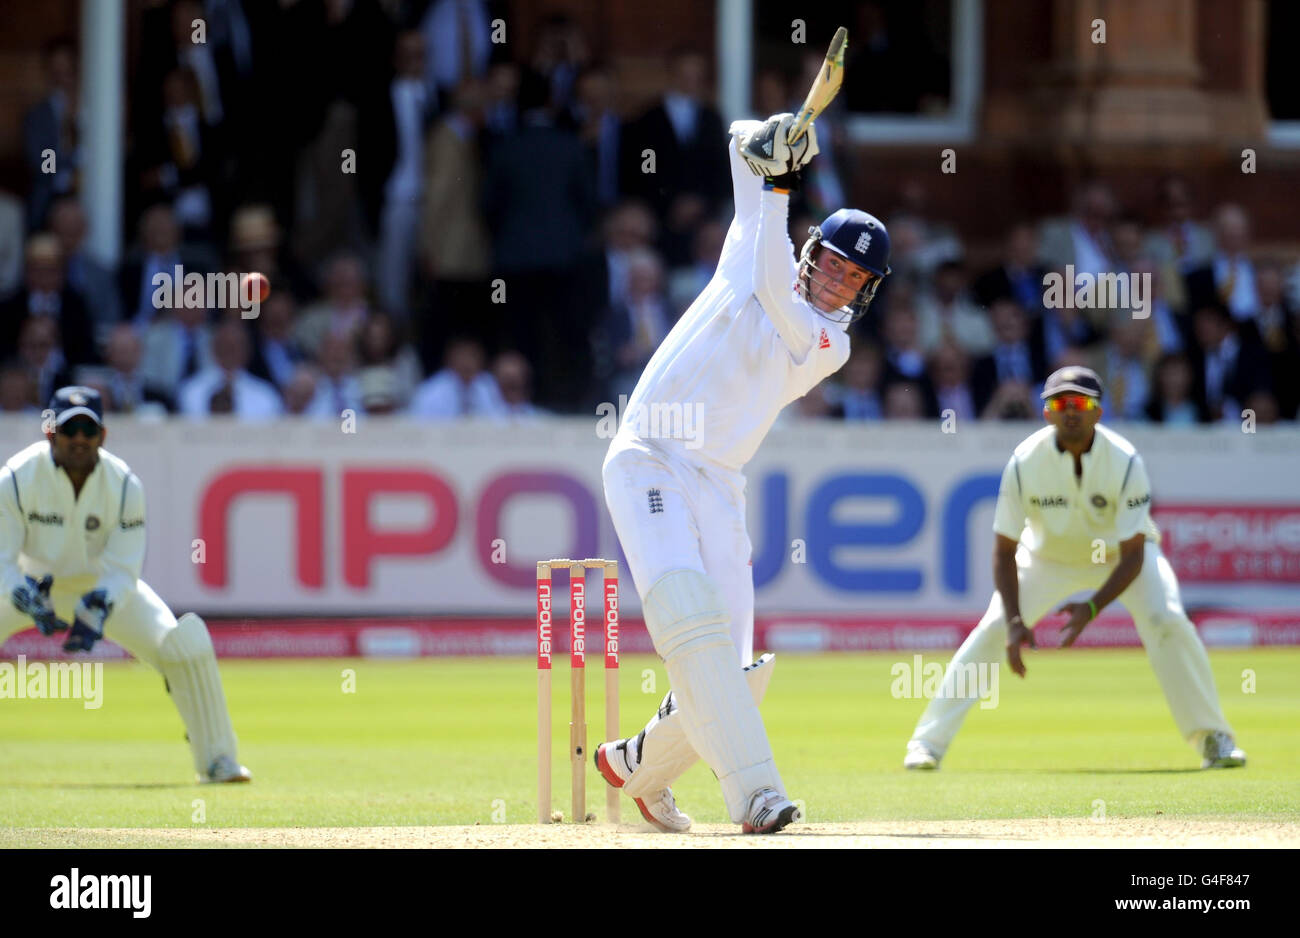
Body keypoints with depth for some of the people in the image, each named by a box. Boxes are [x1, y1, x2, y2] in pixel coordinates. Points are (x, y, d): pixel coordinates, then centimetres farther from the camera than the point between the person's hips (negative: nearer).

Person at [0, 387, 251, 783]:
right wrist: (34, 607, -42)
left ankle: (217, 760, -1)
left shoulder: (125, 485, -21)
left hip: (101, 585, 0)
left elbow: (121, 569, -19)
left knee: (184, 643, -16)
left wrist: (94, 618, -38)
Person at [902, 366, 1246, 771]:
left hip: (1120, 552, -1)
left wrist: (1092, 608, -39)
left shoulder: (1125, 461, -29)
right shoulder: (1025, 463, -27)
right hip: (1048, 556, 1)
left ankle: (1213, 737, -7)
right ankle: (928, 741, -8)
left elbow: (1134, 555, -26)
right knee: (995, 627, -16)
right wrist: (1014, 621, -31)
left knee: (1167, 623, -22)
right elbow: (1005, 551, -20)